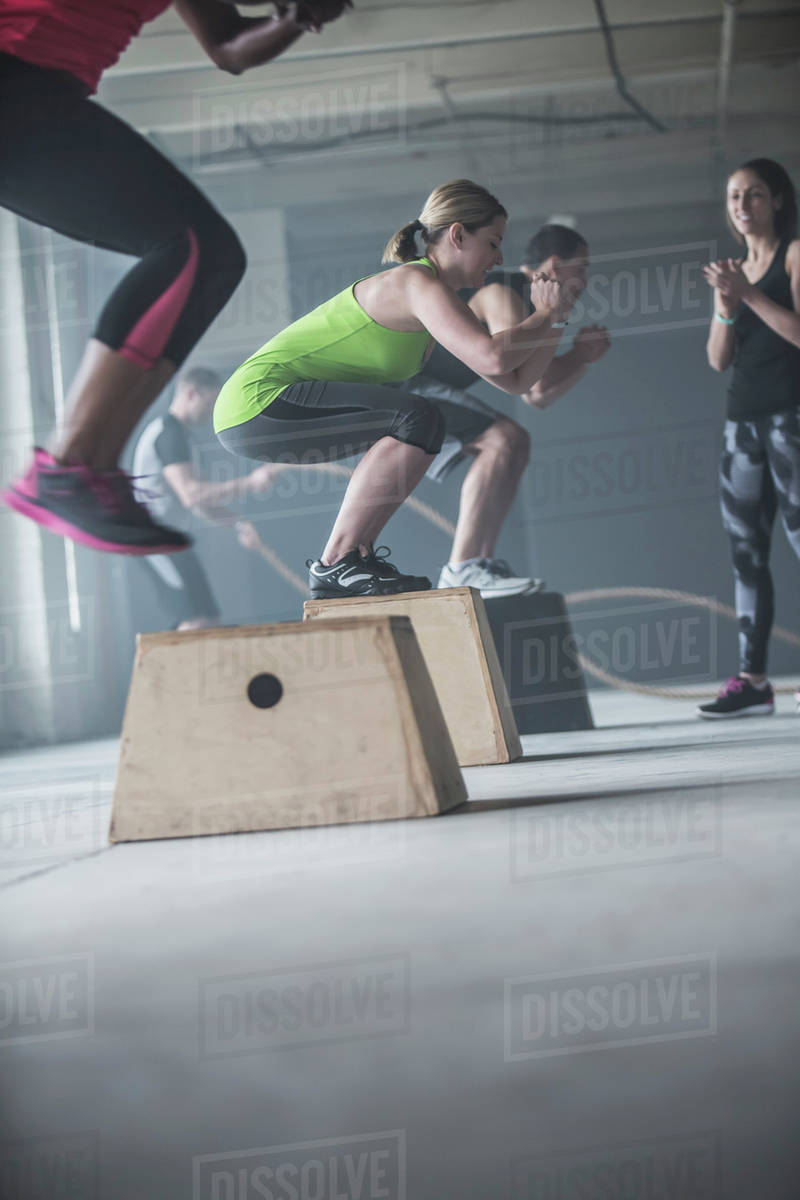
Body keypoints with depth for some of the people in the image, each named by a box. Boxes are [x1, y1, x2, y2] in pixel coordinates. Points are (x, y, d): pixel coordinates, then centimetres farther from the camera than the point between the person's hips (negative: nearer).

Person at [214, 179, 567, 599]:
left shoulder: (439, 298, 16)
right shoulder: (417, 284, -15)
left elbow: (515, 380, 17)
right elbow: (491, 358, -29)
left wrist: (546, 319, 5)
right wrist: (543, 317, -12)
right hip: (257, 403, -11)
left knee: (415, 424, 21)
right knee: (417, 421, -22)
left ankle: (357, 552, 16)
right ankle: (336, 563, -17)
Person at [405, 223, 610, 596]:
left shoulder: (519, 299, 17)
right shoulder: (501, 295, -15)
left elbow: (538, 396, 23)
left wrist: (581, 355, 11)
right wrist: (555, 316, -12)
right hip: (399, 384, -11)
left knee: (514, 446, 13)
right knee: (503, 439, -22)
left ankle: (482, 563, 4)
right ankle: (462, 571, -26)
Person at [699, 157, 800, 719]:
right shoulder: (733, 270, 17)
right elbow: (719, 357, 12)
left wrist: (751, 296, -16)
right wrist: (727, 307, -5)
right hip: (743, 417, 7)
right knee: (745, 550, 3)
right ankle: (752, 678, 2)